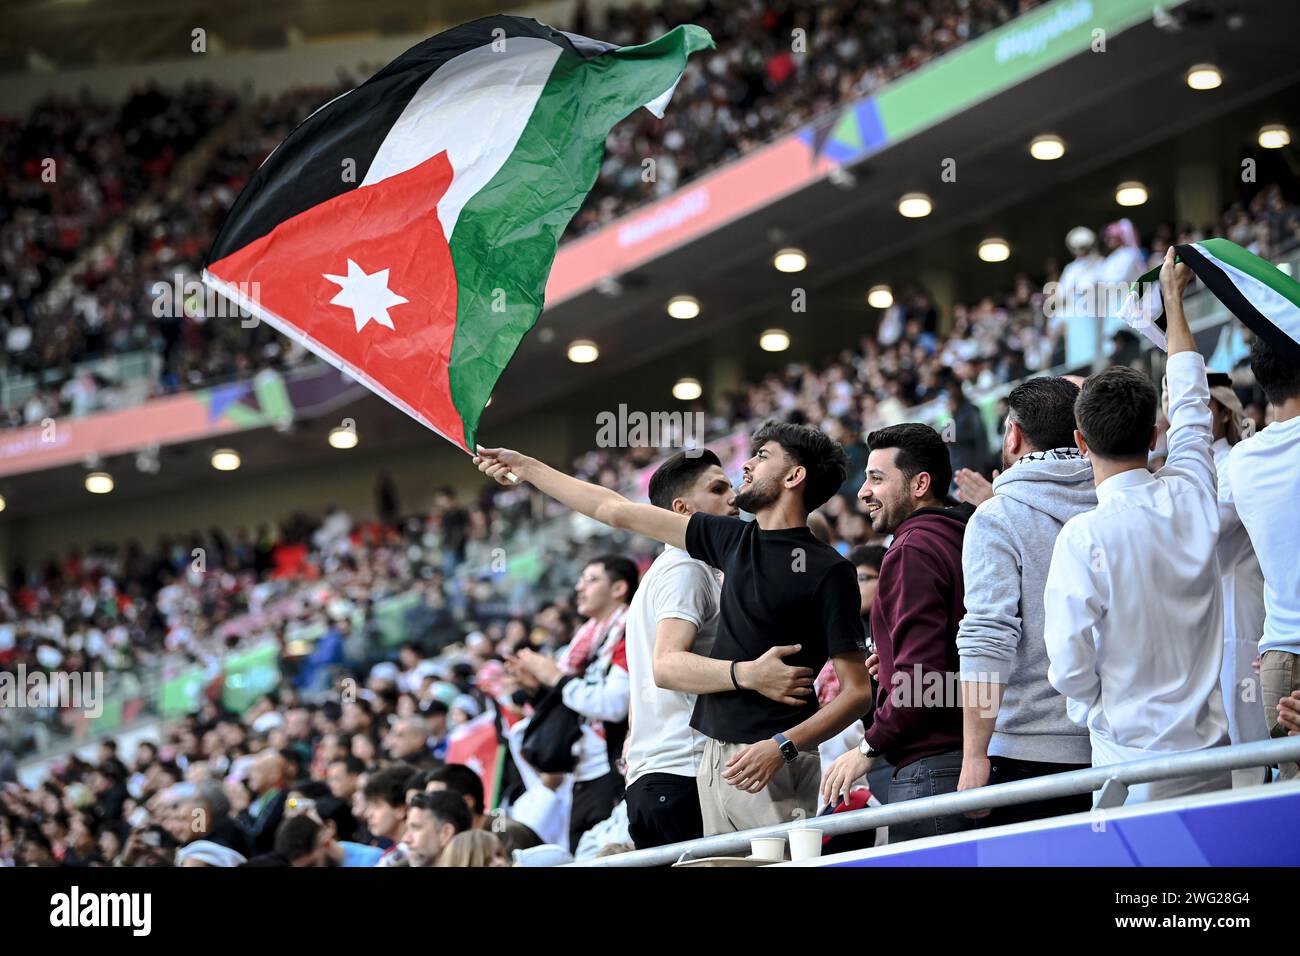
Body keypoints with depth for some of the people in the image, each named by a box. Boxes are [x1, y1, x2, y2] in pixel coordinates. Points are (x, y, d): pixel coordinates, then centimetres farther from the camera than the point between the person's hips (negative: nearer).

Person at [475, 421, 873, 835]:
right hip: (714, 758, 7)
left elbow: (857, 691, -10)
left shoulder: (829, 570, -6)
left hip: (769, 763, -7)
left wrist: (783, 747, -22)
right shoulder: (736, 540, 14)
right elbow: (620, 512, 22)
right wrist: (528, 468, 26)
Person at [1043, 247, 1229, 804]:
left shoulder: (1083, 537, -13)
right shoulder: (1191, 497, 2)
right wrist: (1173, 299, 35)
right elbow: (1190, 401, 20)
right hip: (1211, 756, 5)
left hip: (1133, 766, -5)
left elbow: (1069, 664, -13)